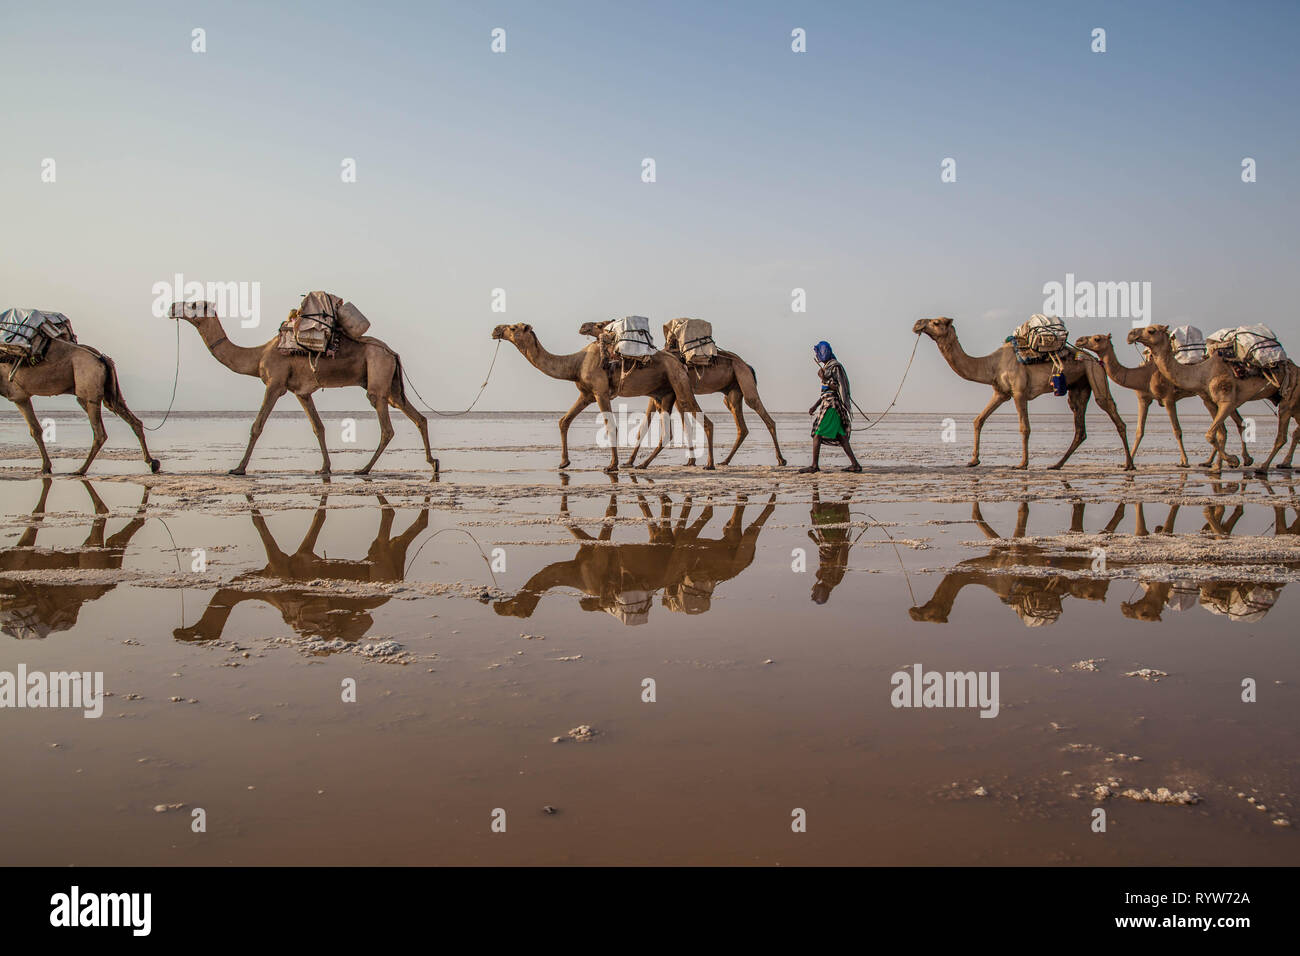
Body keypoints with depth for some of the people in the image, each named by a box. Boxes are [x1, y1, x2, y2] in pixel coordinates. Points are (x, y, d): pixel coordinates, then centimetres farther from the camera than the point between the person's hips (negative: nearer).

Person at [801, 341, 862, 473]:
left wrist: (823, 378, -19)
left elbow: (835, 387, -17)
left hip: (831, 405, -10)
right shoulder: (827, 366, 19)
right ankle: (855, 464, 7)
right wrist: (815, 406, 25)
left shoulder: (834, 366, -10)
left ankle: (814, 466, -6)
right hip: (827, 403, 10)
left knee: (817, 434, -8)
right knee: (840, 436, 8)